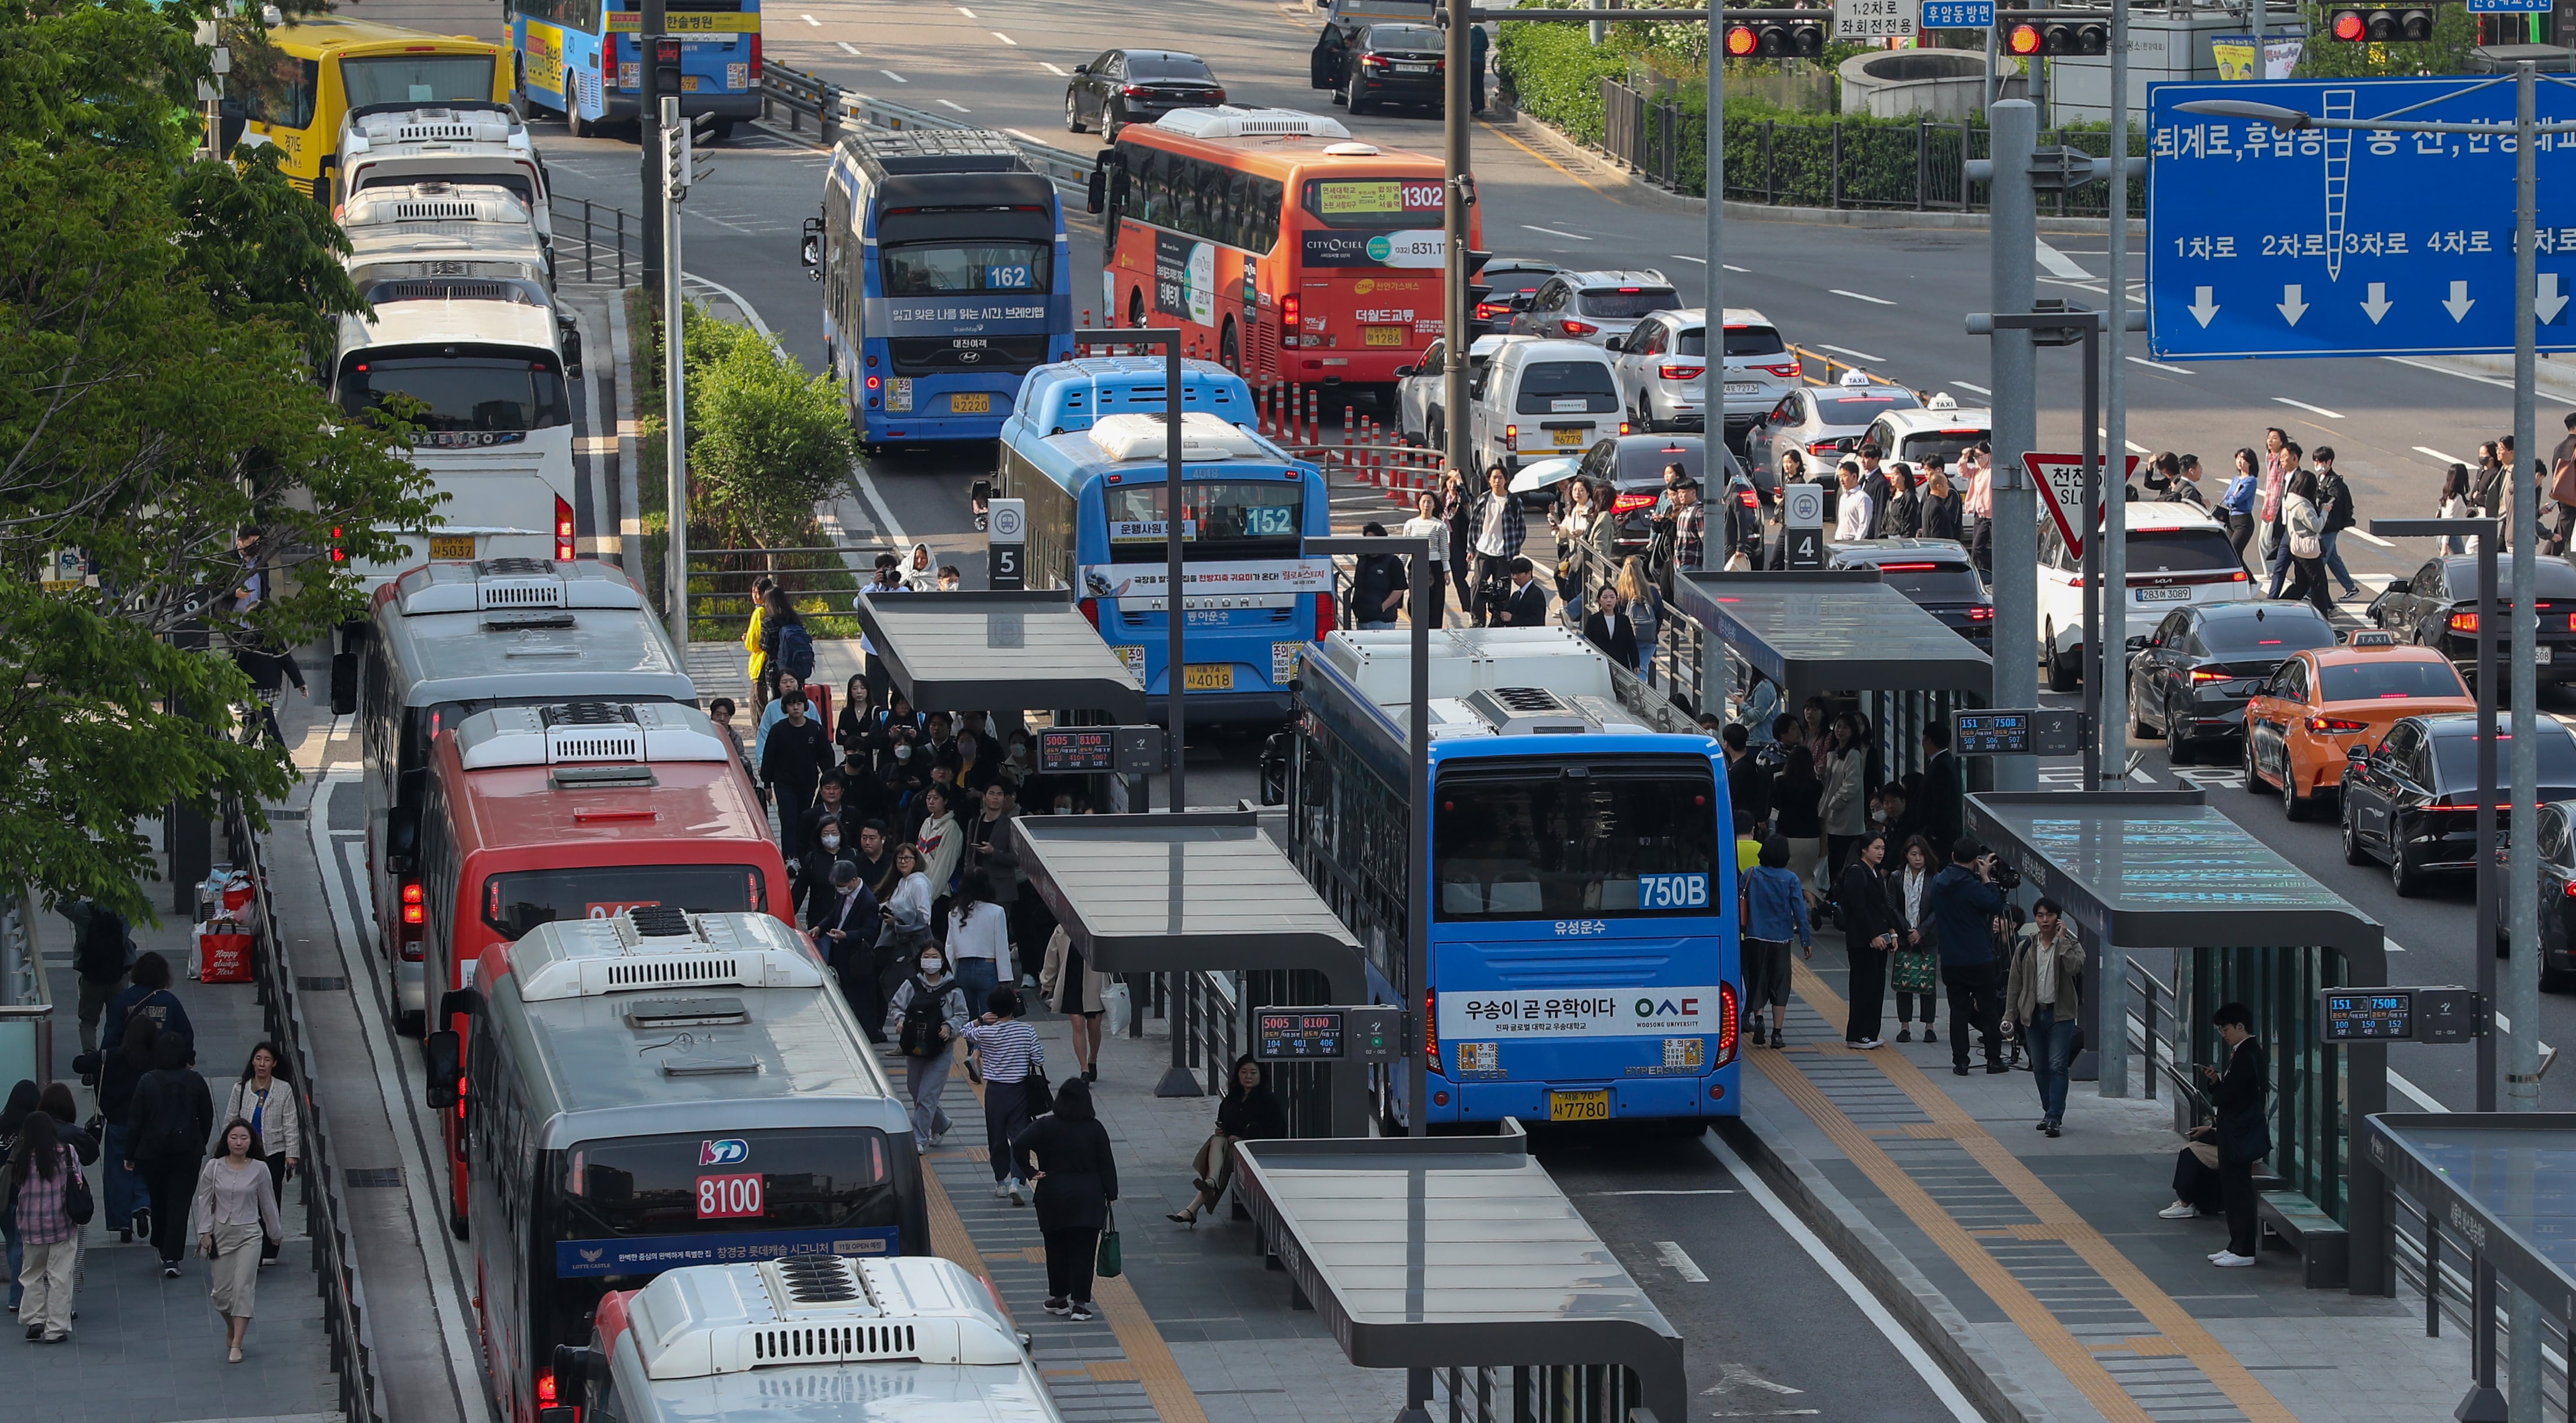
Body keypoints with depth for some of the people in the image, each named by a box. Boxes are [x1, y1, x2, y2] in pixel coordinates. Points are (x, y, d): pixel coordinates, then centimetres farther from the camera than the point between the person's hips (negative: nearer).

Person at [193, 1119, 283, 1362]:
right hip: (221, 1234, 1)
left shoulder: (259, 1169, -3)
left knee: (243, 1288, -10)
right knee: (222, 1292, 5)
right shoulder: (213, 1169, -3)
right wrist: (205, 1233, -5)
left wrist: (276, 1232, 17)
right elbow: (205, 1202, 2)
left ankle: (236, 1345, -8)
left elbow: (268, 1203, 8)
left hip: (249, 1234, -1)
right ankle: (231, 1328, 35)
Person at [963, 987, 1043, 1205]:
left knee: (997, 1138, 15)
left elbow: (966, 1032, 11)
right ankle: (1016, 1181, -16)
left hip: (995, 1091, 0)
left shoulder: (985, 1033, -9)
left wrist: (980, 1021, 4)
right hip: (1019, 1090, 0)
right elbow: (1039, 1059, -4)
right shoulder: (1027, 1031, -8)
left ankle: (1001, 1182, 25)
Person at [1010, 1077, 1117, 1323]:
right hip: (1088, 1199, -1)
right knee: (1083, 1251, 0)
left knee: (1057, 1249, 13)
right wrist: (1111, 1195, 6)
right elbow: (1106, 1164, -2)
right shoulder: (1095, 1129, -4)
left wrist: (1030, 1172, -6)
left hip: (1053, 1195, 1)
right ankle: (1080, 1303, -4)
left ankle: (1059, 1298, 21)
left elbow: (1019, 1146, -16)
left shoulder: (1045, 1126, -5)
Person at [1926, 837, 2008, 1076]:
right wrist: (1986, 878, -8)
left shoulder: (1939, 882, 1)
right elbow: (1996, 905, -16)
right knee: (1988, 1009, 7)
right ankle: (1994, 1059, 11)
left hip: (1951, 961, 4)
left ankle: (1960, 1062, 3)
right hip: (1979, 958, -4)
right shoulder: (1971, 886, -17)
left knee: (1959, 1009, 7)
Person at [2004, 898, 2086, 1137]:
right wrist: (2010, 1015, 5)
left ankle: (2054, 1117, -14)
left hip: (2060, 1013, -4)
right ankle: (2050, 1112, 22)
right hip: (2033, 1014, 4)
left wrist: (2063, 939, -19)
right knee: (2040, 1068, 9)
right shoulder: (2025, 947, 7)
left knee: (2057, 1066, -11)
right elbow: (2015, 983, 10)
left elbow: (2074, 967, -22)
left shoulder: (2070, 945, -1)